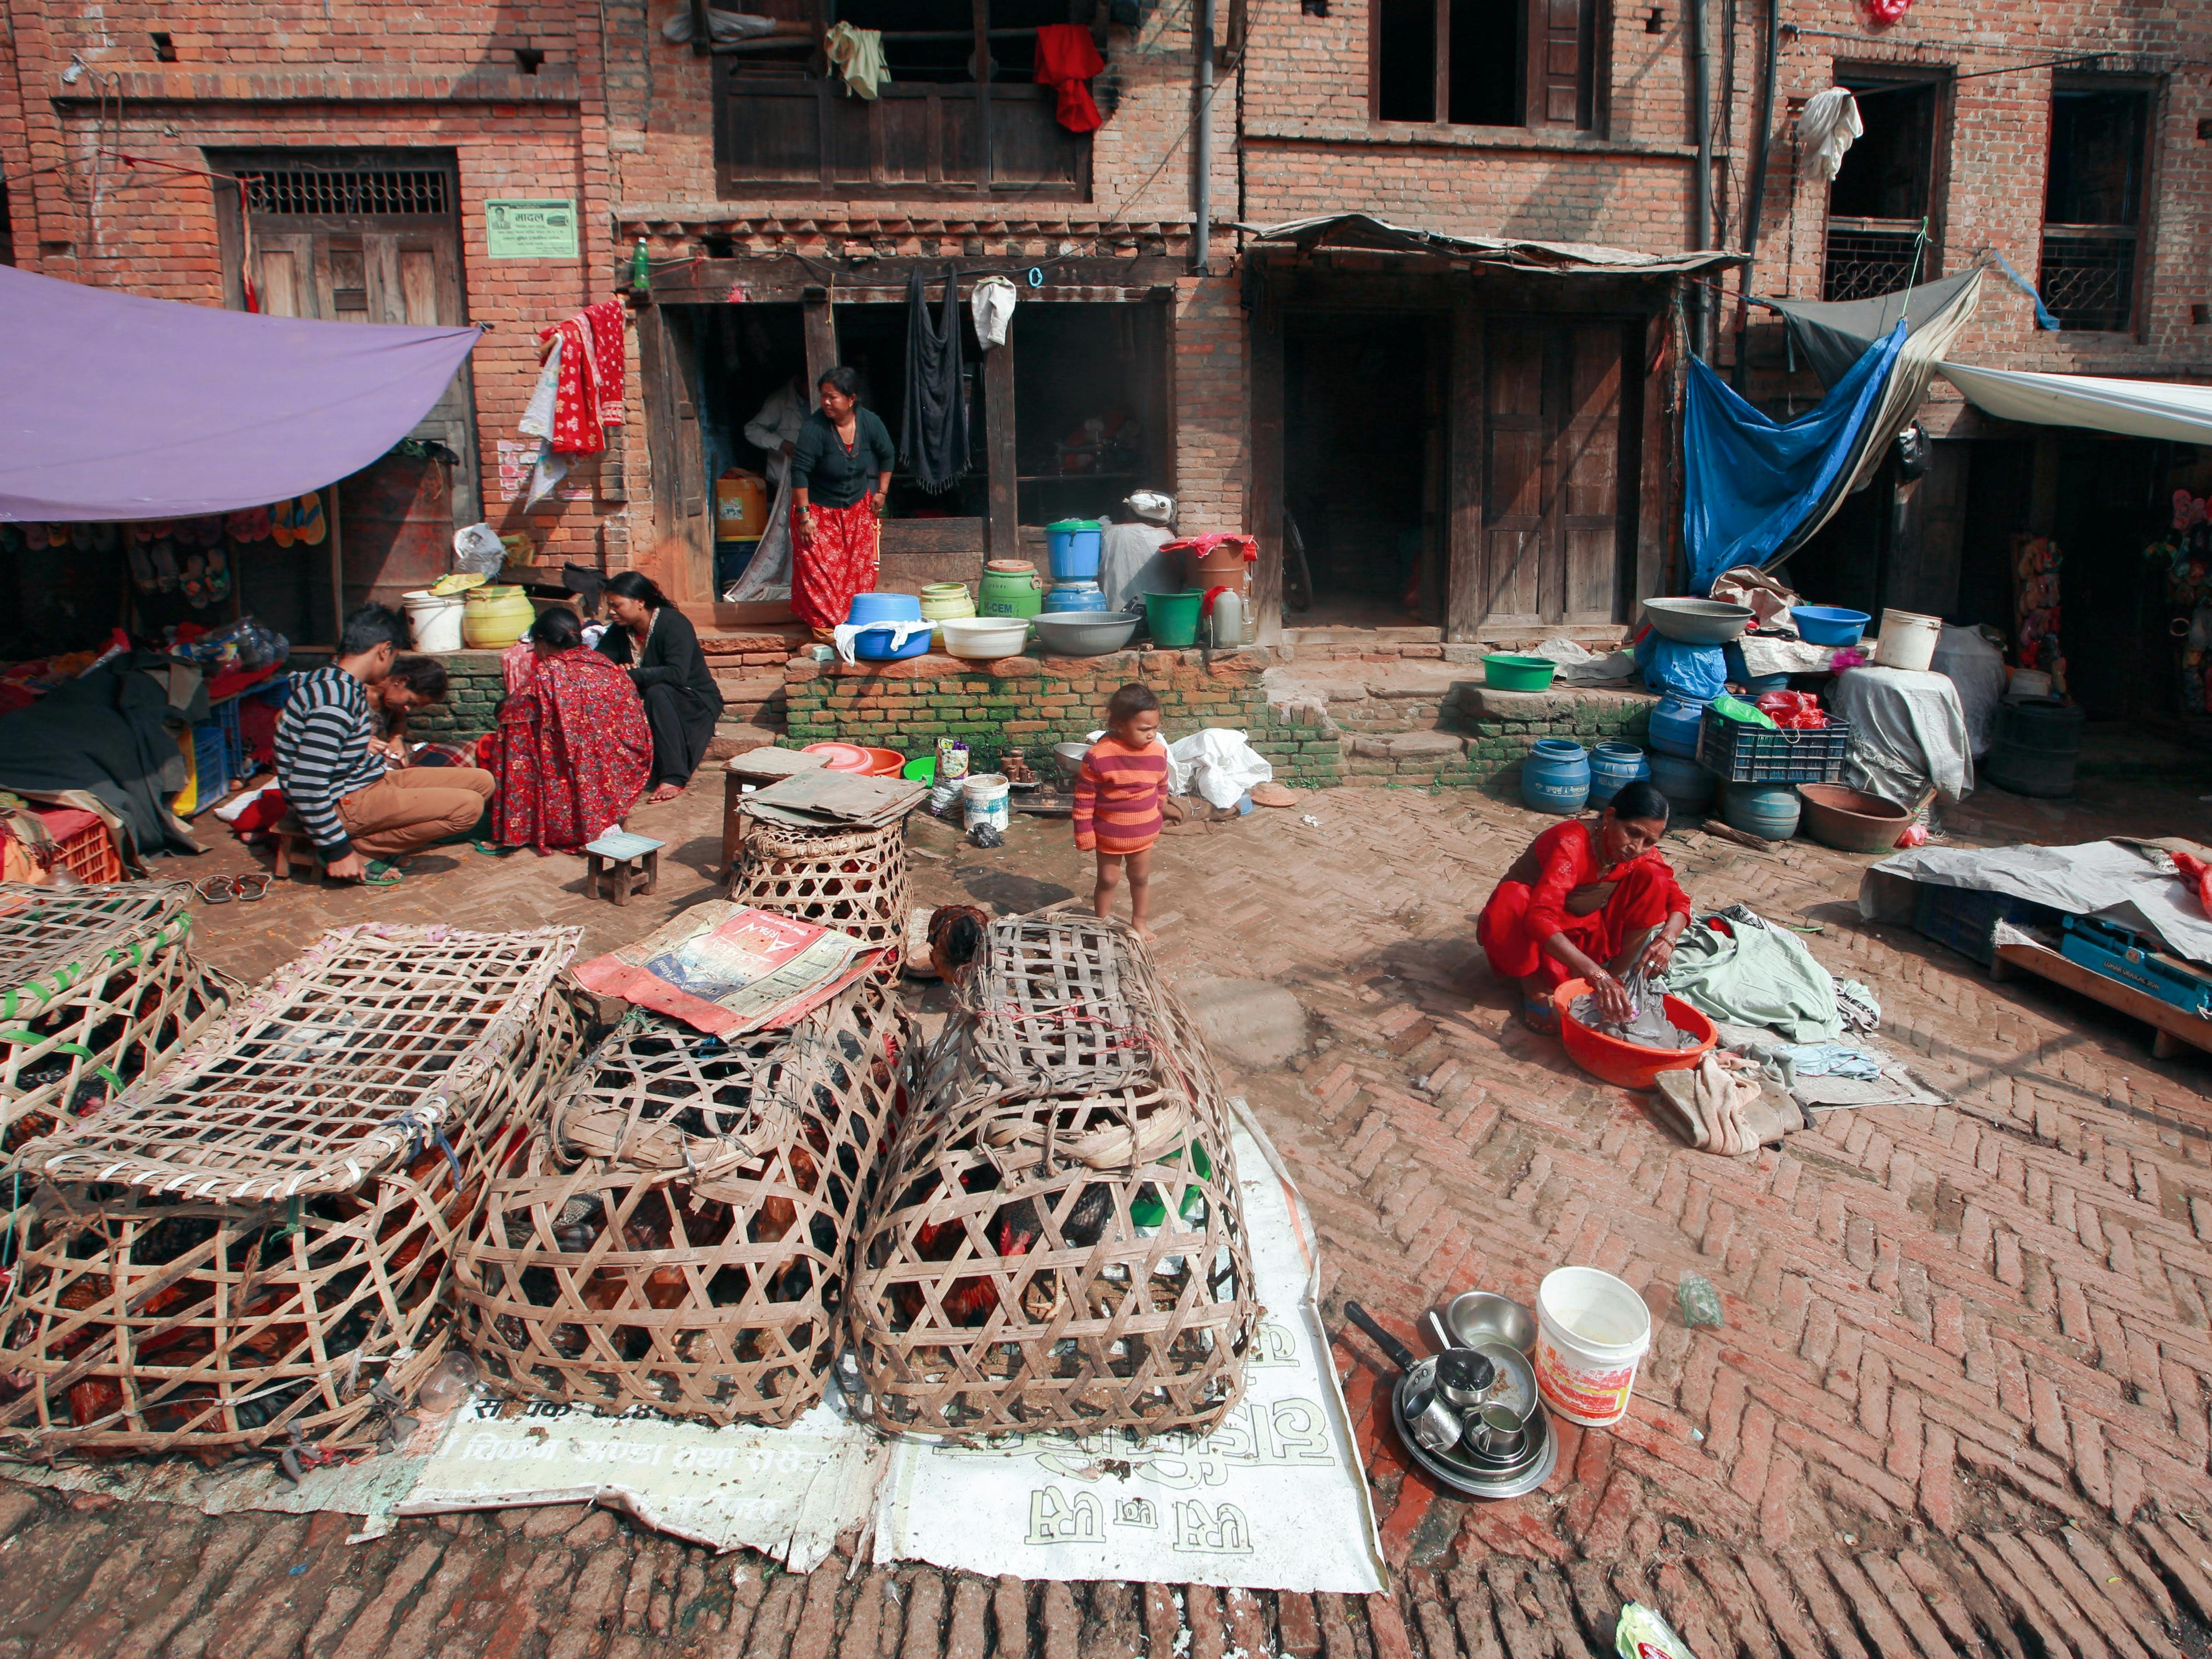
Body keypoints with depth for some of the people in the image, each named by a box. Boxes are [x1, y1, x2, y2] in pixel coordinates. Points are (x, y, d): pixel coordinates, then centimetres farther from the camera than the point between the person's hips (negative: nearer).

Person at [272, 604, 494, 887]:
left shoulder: (340, 685, 8)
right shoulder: (335, 703, -24)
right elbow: (307, 787, -27)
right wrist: (338, 851, -22)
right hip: (346, 804, -11)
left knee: (482, 781, 4)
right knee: (468, 806, -24)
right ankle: (362, 852, -11)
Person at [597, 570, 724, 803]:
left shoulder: (674, 624, -20)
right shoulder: (621, 630, 1)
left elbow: (677, 674, -34)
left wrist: (630, 675, -37)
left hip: (696, 703, -6)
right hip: (656, 705, 6)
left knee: (657, 692, -36)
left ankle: (674, 778, -33)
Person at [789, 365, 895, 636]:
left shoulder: (869, 422, -11)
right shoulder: (815, 427, -24)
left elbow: (886, 456, 8)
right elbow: (800, 471, -22)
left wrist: (881, 492, 8)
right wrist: (804, 514, -23)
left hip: (858, 507, 4)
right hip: (818, 509, -4)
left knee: (861, 568, 8)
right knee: (820, 569, -8)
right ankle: (825, 624, 3)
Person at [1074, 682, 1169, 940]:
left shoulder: (1159, 753, -10)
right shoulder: (1099, 756, -23)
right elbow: (1084, 797, -15)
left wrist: (1157, 819, 16)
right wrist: (1084, 834, -12)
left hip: (1144, 833, 3)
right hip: (1108, 834, -3)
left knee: (1141, 879, 19)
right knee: (1108, 880, 12)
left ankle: (1139, 923, 38)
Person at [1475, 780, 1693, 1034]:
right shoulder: (1571, 843, -30)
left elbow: (1678, 901, -4)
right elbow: (1540, 918, -43)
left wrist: (1667, 938, -29)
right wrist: (1597, 975, -52)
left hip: (1582, 940, 5)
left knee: (1652, 877, -14)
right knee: (1509, 899, -40)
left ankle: (1618, 973, -9)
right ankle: (1534, 986, -17)